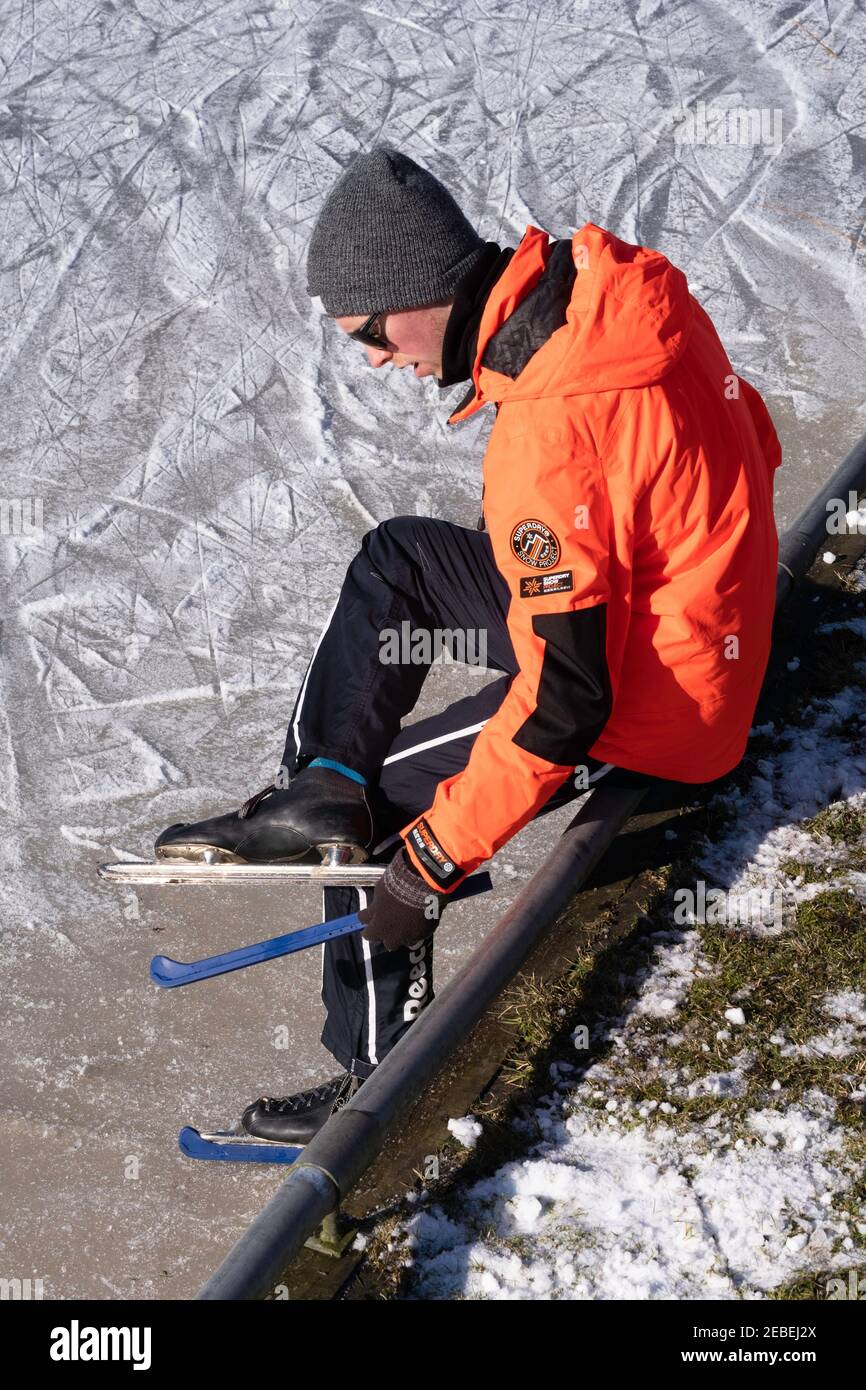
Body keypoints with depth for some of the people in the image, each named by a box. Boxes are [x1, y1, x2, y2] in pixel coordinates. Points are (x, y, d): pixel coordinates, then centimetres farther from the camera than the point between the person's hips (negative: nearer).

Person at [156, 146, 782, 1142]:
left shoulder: (551, 435, -32)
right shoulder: (606, 277, -6)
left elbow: (565, 702, -30)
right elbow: (748, 432, 11)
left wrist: (435, 857, -21)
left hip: (644, 715, -9)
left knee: (383, 801, 3)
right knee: (398, 557, 15)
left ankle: (385, 1085, 16)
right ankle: (318, 788, 7)